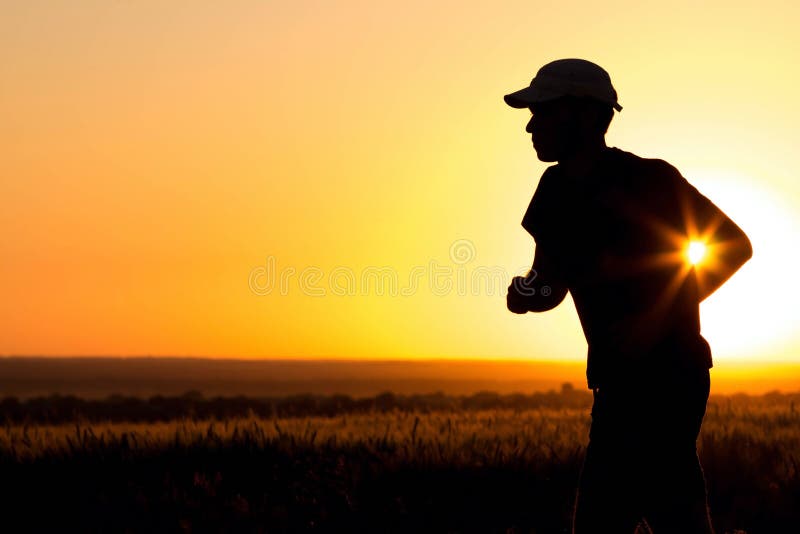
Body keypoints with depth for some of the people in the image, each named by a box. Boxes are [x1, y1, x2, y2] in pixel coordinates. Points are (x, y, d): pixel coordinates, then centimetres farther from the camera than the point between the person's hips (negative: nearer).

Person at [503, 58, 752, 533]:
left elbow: (737, 245, -8)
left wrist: (659, 316, -15)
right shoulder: (558, 192, 8)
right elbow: (553, 285, 16)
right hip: (621, 381, 8)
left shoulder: (648, 180, -13)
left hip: (666, 373, -8)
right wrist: (527, 294, -9)